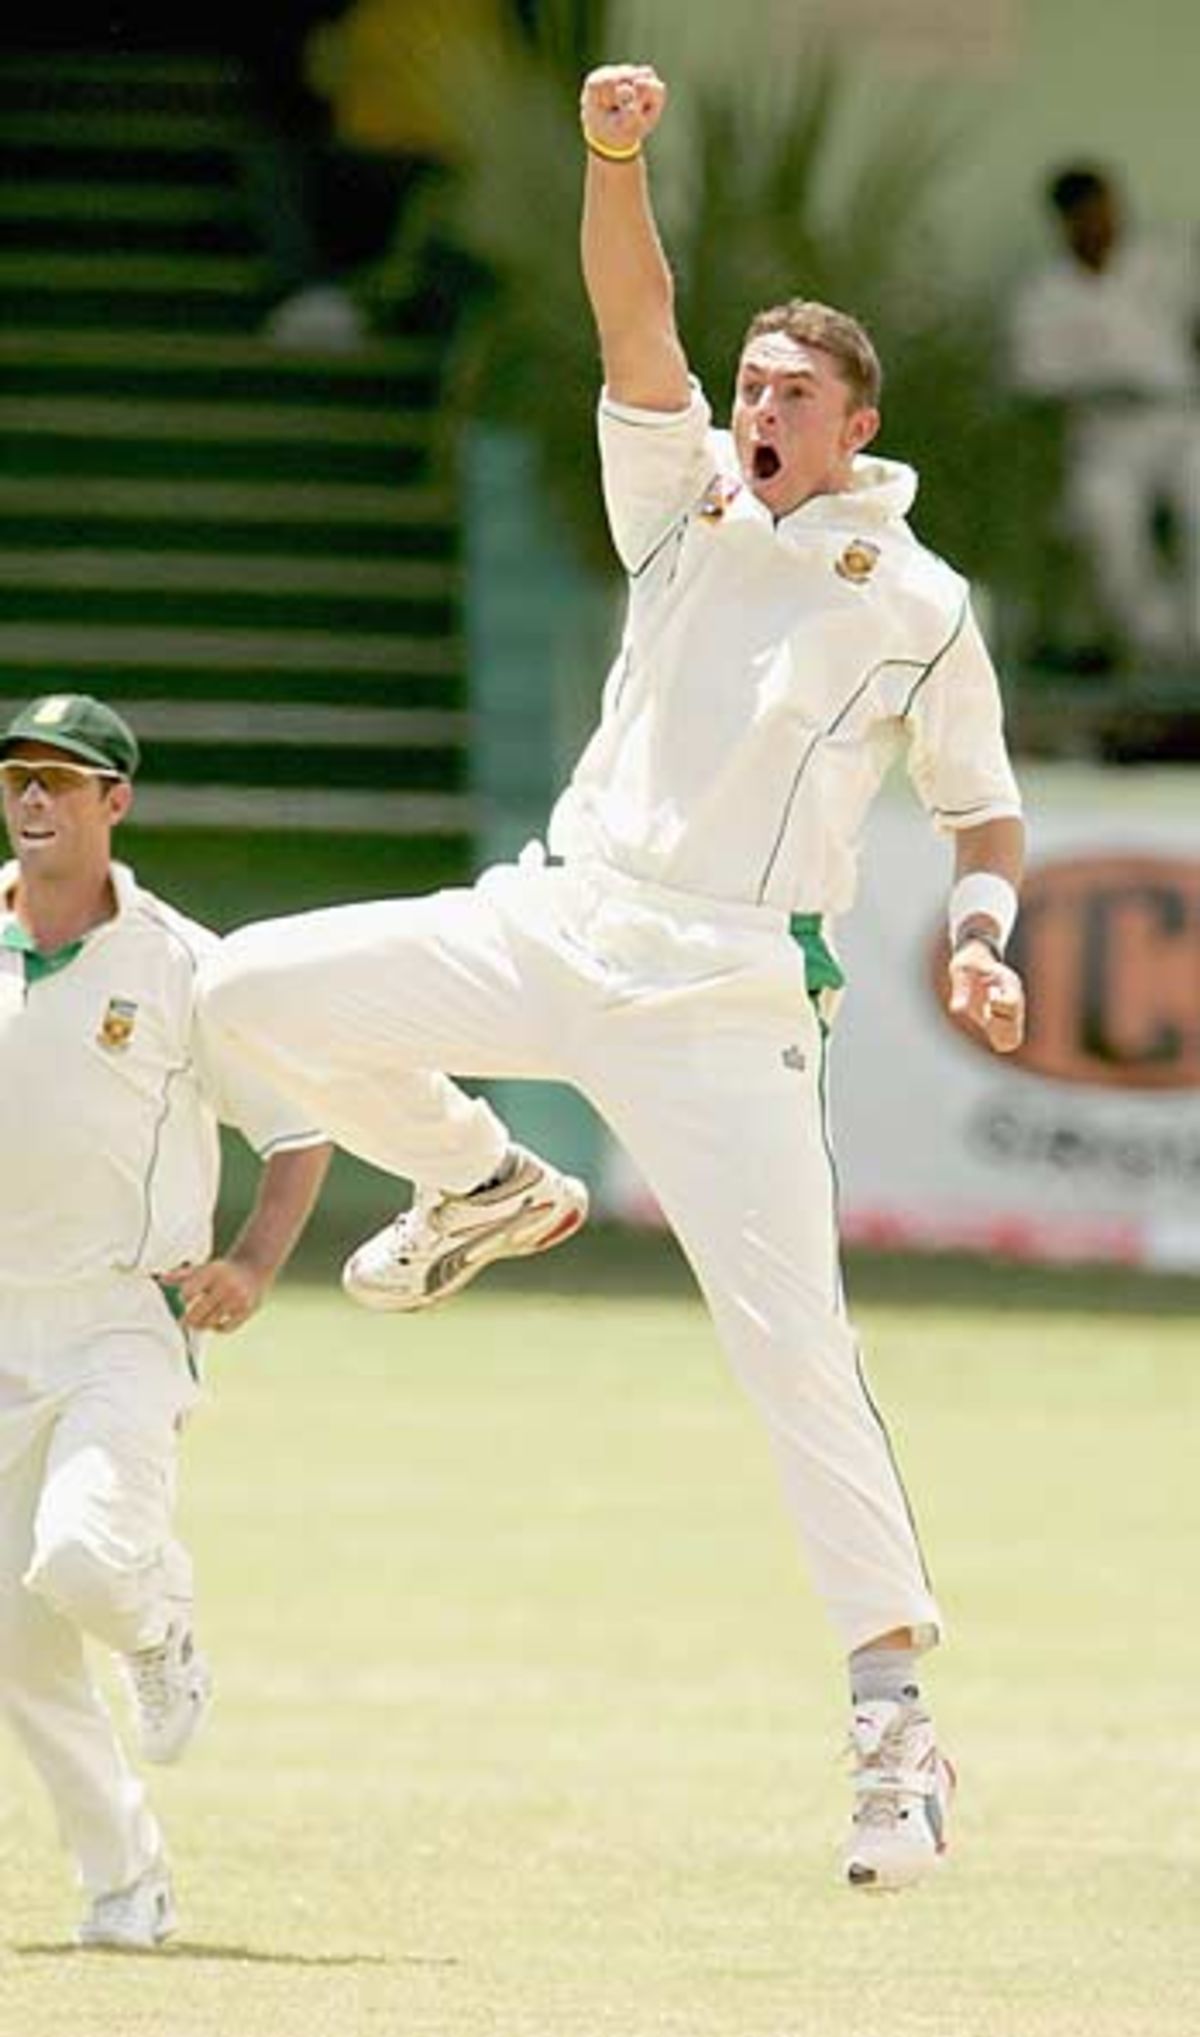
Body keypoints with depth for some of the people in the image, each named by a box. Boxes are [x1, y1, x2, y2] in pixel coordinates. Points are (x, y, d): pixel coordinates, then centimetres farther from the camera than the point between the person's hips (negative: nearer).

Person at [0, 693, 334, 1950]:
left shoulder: (181, 966, -3)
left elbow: (300, 1129, 4)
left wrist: (254, 1265, -10)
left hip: (130, 1323, -3)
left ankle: (159, 1616, 10)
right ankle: (125, 1881, 16)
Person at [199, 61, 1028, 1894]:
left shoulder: (918, 609, 0)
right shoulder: (688, 500, 8)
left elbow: (983, 812, 9)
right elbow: (636, 319, -6)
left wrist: (981, 938, -13)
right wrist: (616, 157, -23)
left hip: (728, 999, -4)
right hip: (558, 924, 4)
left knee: (793, 1342, -12)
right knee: (254, 989, -8)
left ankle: (895, 1705, -11)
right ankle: (472, 1188, 19)